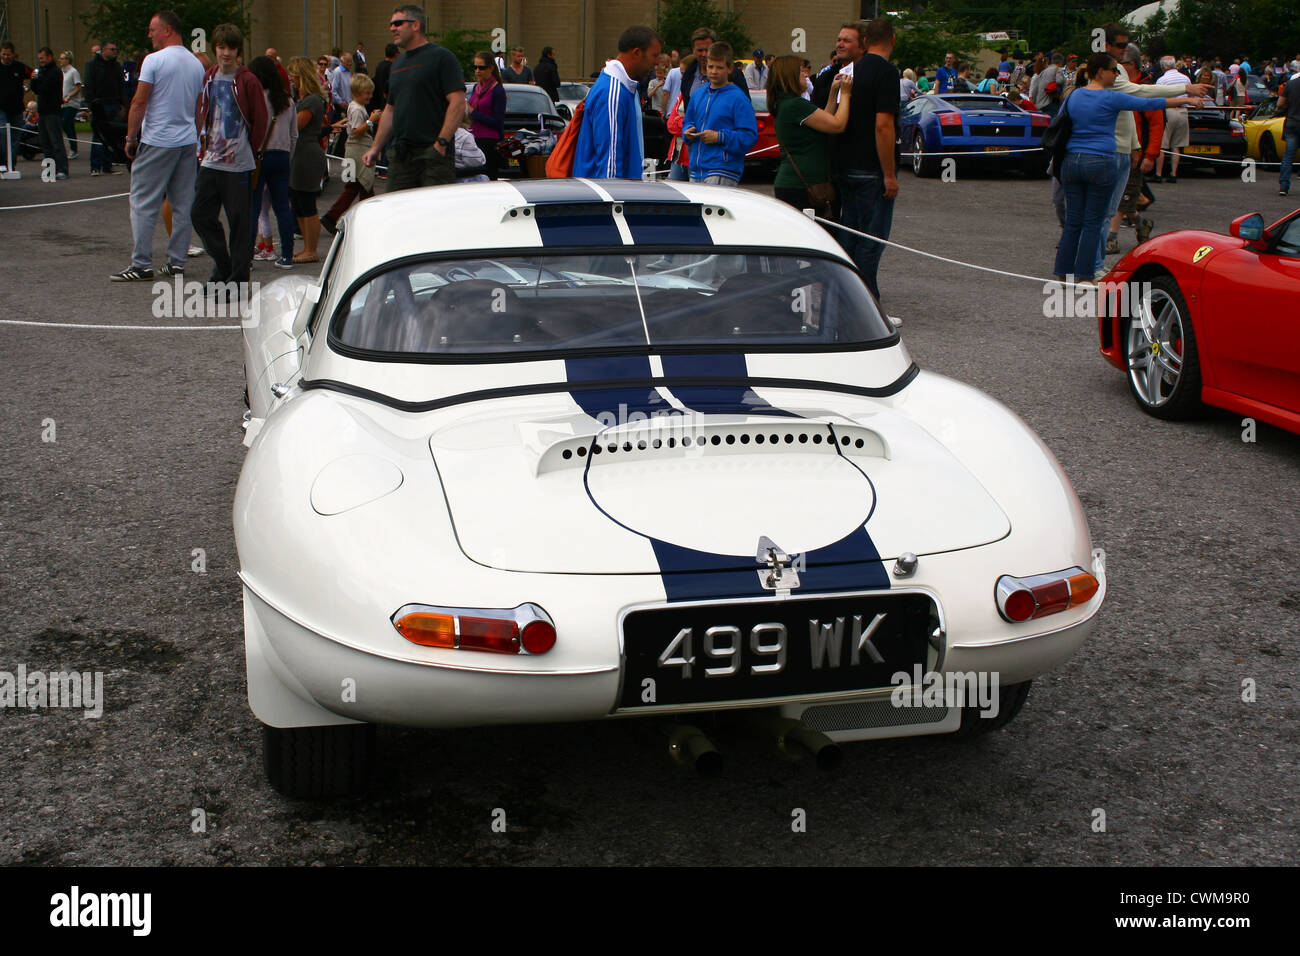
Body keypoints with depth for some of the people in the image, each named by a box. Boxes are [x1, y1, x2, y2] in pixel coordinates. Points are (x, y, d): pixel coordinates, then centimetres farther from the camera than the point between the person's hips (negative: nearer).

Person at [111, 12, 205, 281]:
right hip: (189, 142, 7)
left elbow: (139, 102, -12)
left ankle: (141, 264, -3)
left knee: (143, 203, -2)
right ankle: (177, 261, 11)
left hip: (157, 142, -6)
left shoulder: (154, 60, -10)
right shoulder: (196, 64, 10)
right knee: (183, 203, 8)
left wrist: (131, 138, -4)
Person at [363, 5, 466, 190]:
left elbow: (458, 103, -12)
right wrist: (376, 148, 19)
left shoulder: (441, 57, -4)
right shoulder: (398, 63, 21)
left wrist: (442, 142, -18)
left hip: (434, 154, -7)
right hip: (401, 156, 7)